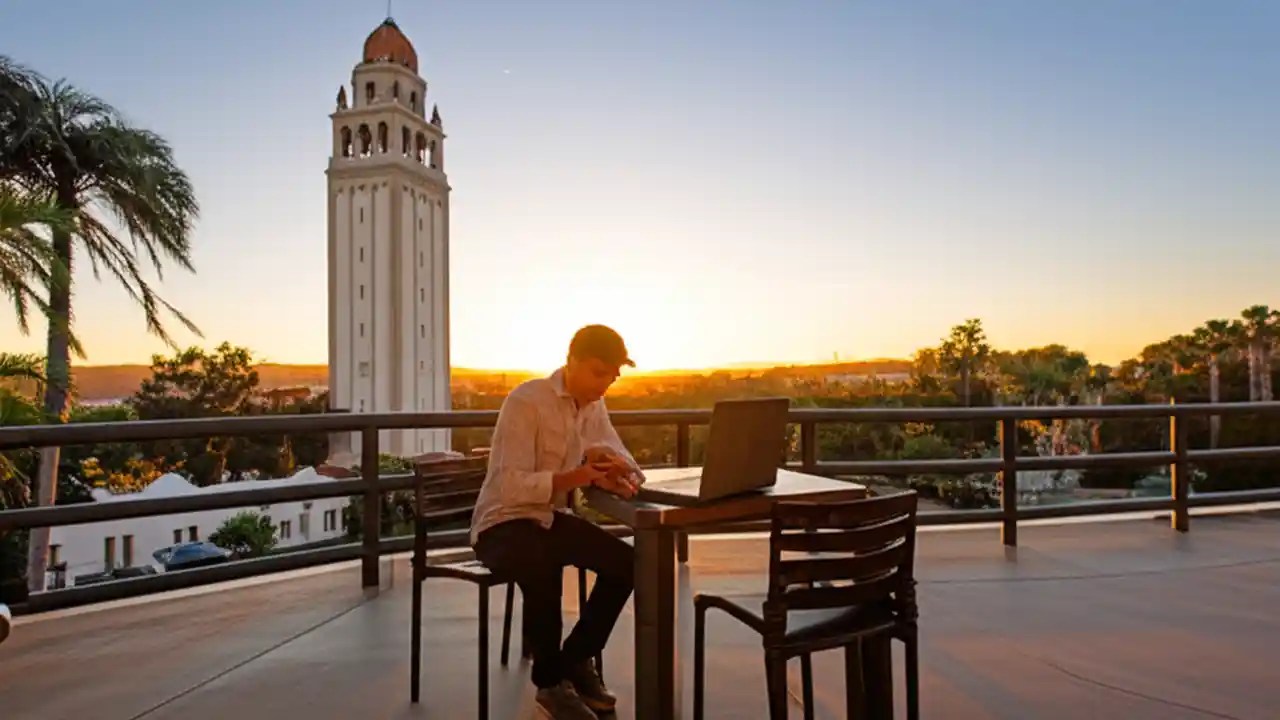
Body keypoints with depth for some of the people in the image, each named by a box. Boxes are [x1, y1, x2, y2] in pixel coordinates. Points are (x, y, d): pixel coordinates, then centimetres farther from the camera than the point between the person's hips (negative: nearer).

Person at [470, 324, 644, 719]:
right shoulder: (526, 402, -20)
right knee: (543, 569, -36)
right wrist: (577, 477, -38)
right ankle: (550, 678, -11)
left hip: (552, 518, 7)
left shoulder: (594, 407, 2)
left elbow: (626, 462, 5)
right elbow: (513, 488, -27)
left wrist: (620, 475, -19)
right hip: (502, 523, -6)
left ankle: (577, 658, 7)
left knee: (625, 561, -14)